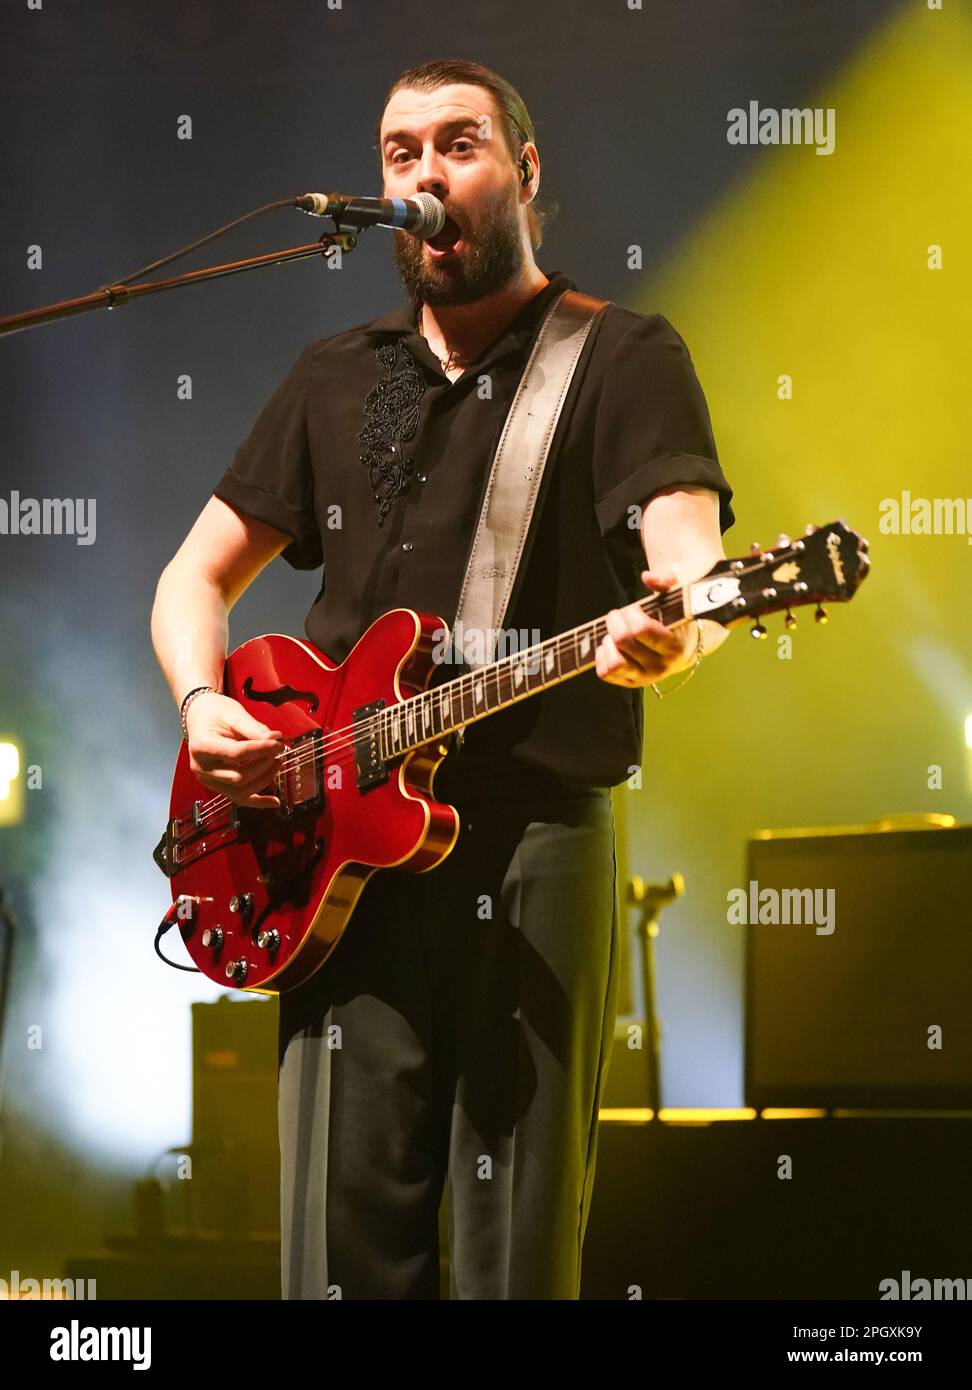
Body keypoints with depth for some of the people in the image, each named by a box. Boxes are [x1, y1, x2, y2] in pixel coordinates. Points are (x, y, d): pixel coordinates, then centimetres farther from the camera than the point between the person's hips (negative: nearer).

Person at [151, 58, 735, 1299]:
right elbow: (197, 576, 22)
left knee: (517, 1258, -2)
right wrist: (205, 708, 1)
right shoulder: (337, 379, 18)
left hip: (533, 842, -4)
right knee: (342, 1253, 2)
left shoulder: (622, 359, 3)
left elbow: (687, 545, -13)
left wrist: (676, 621, -37)